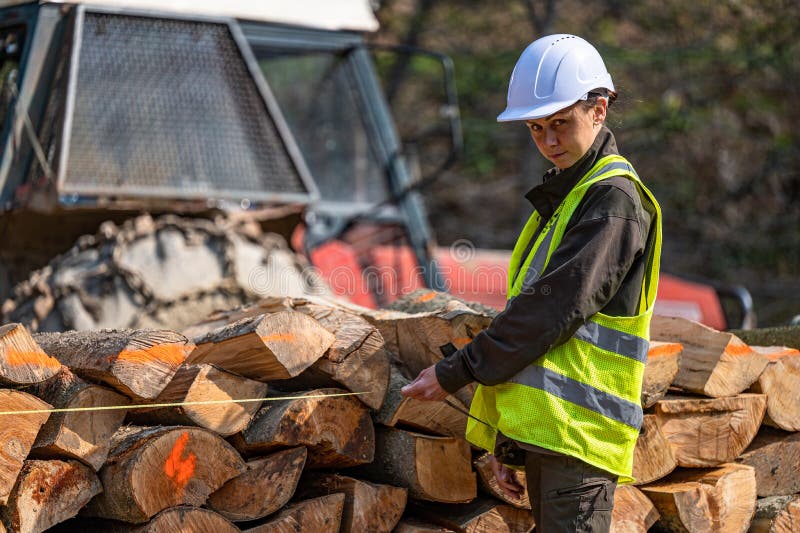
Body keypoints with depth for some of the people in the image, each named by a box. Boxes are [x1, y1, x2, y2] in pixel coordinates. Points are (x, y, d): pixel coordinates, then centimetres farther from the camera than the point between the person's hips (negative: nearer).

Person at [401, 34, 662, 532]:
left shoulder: (614, 199, -10)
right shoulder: (562, 197, 21)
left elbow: (555, 307, -18)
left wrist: (455, 371, -13)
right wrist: (507, 439, 18)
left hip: (578, 432, -9)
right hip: (543, 430, 10)